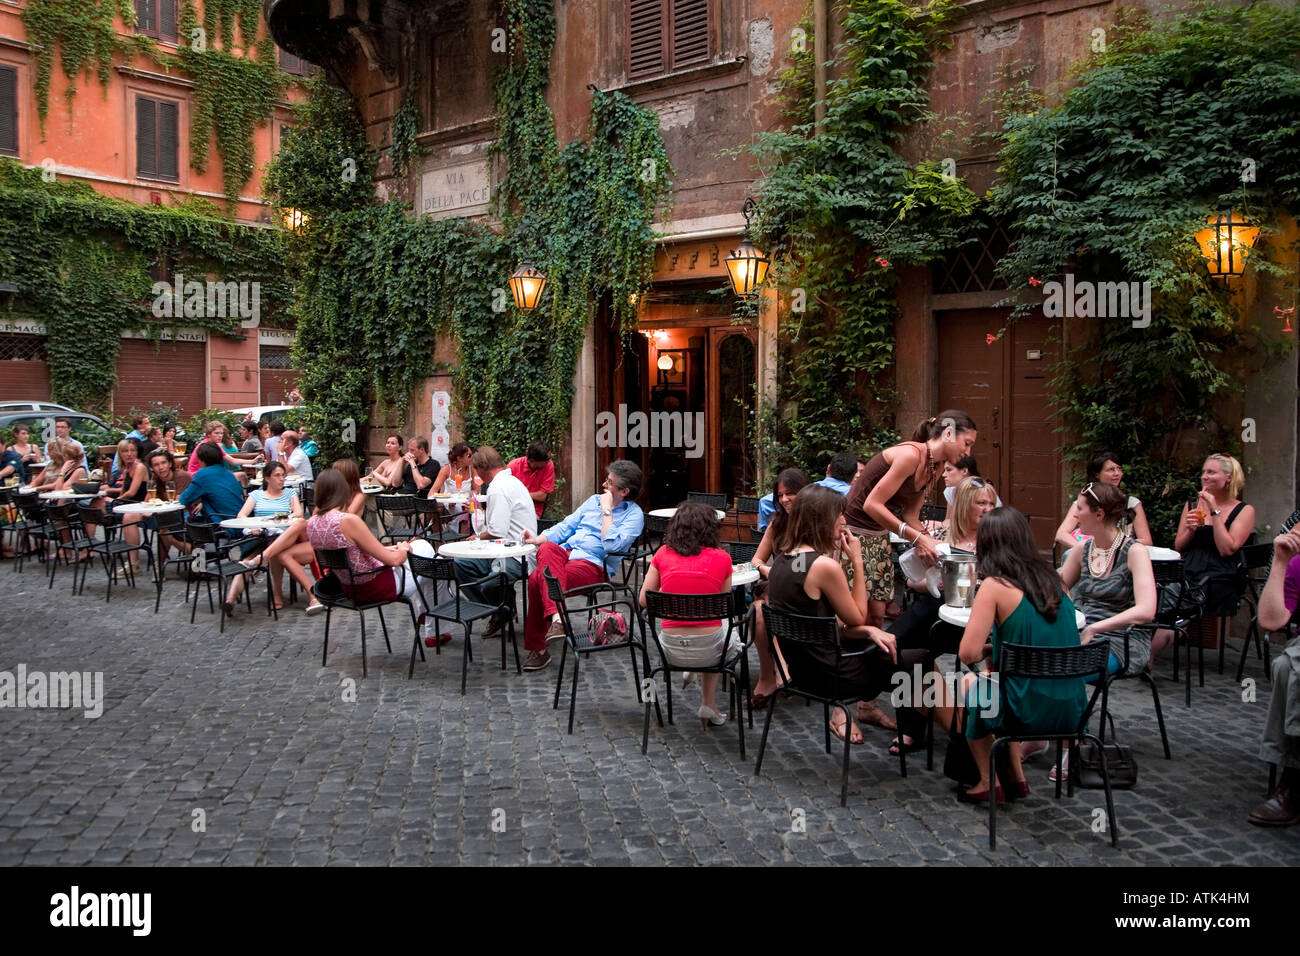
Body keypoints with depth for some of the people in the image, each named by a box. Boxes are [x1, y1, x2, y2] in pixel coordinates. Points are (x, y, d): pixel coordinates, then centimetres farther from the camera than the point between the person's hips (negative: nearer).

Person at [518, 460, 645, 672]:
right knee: (547, 549, -33)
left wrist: (607, 510, -7)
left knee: (537, 579, -31)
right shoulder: (594, 500, 23)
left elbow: (612, 545, -13)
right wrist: (538, 539, 7)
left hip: (593, 564, -6)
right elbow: (567, 526, 22)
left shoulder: (634, 514, 2)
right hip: (566, 552, 6)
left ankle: (537, 648, -25)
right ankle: (557, 618, -43)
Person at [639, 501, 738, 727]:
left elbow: (643, 600, 4)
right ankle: (709, 705, 29)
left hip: (671, 651, 1)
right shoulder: (721, 558, -5)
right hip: (708, 650, -1)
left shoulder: (663, 554, -2)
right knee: (731, 634, 35)